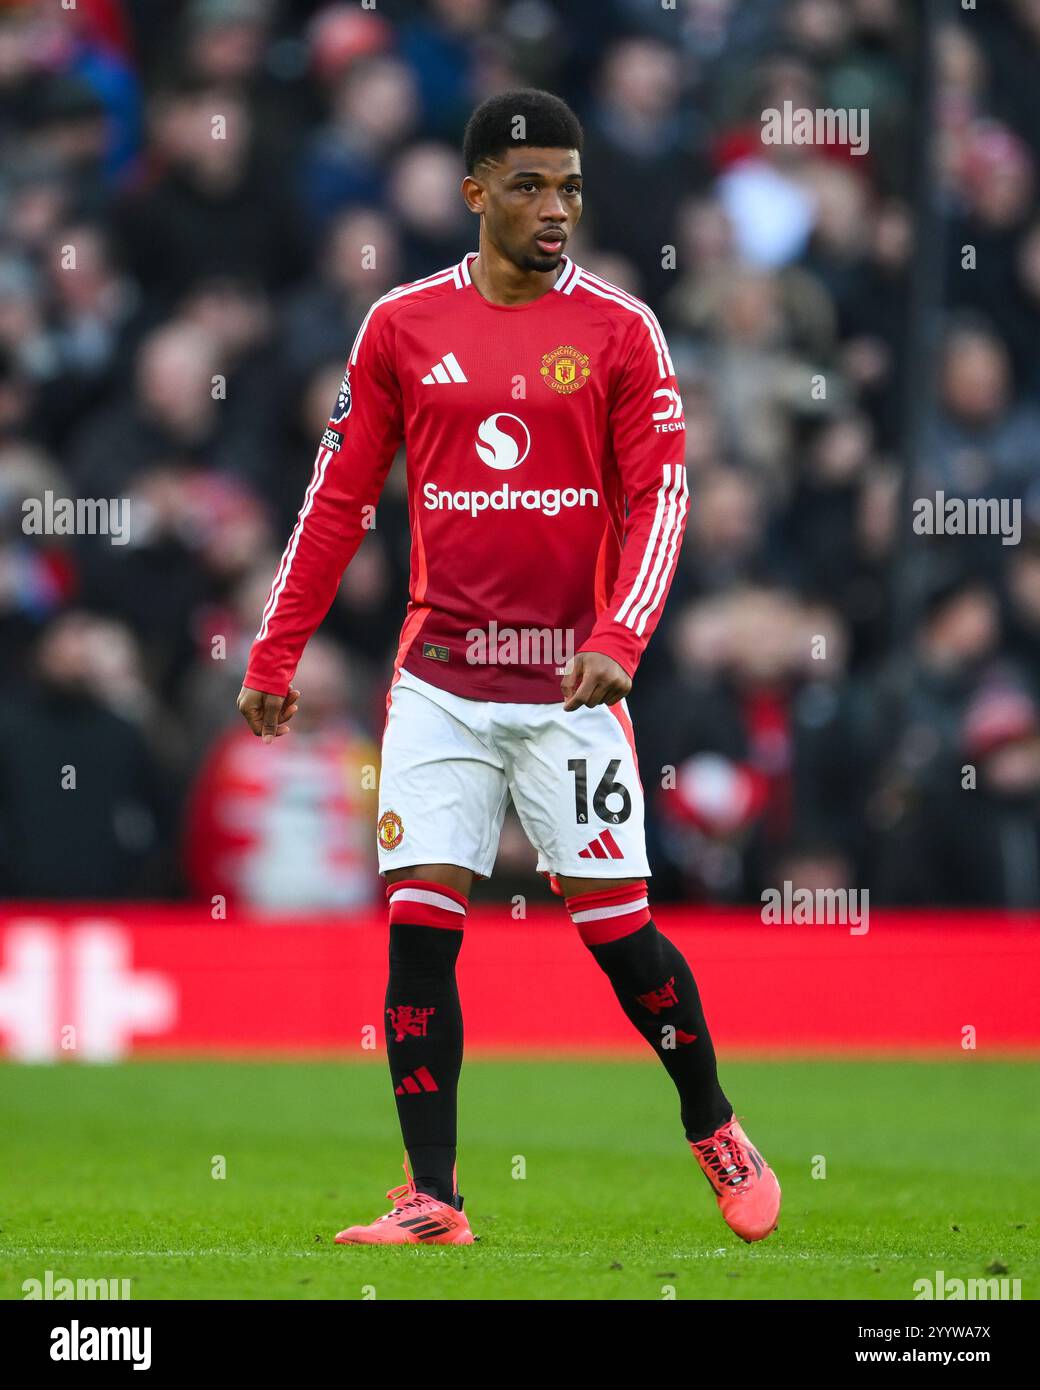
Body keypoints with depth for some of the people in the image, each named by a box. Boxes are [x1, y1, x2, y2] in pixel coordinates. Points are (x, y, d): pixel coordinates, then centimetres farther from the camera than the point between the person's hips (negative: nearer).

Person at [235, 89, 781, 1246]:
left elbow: (658, 499, -3)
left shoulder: (619, 330, 0)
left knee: (616, 928, -2)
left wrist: (616, 641, -17)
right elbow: (338, 498, 10)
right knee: (419, 923, -6)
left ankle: (713, 1130, 21)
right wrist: (274, 654, 8)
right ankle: (431, 1196, -2)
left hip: (569, 681, -2)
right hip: (440, 678, 2)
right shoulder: (403, 327, 5)